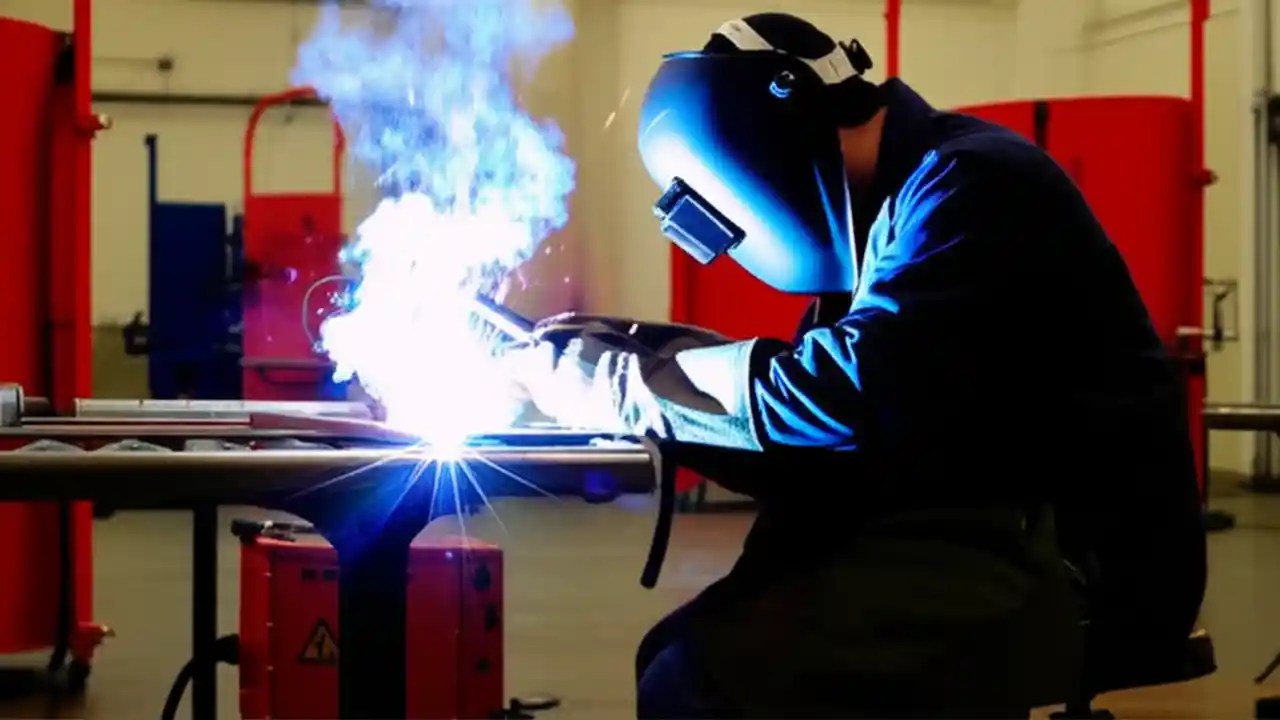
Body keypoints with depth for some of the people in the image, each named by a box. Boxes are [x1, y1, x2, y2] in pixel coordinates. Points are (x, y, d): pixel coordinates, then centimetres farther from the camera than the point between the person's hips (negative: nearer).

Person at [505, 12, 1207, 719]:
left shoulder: (968, 185, -12)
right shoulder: (890, 212, 17)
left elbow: (840, 396, -22)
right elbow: (826, 455, 13)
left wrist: (617, 385, -11)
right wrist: (636, 362, 3)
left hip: (1075, 561, -9)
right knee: (677, 656, 1)